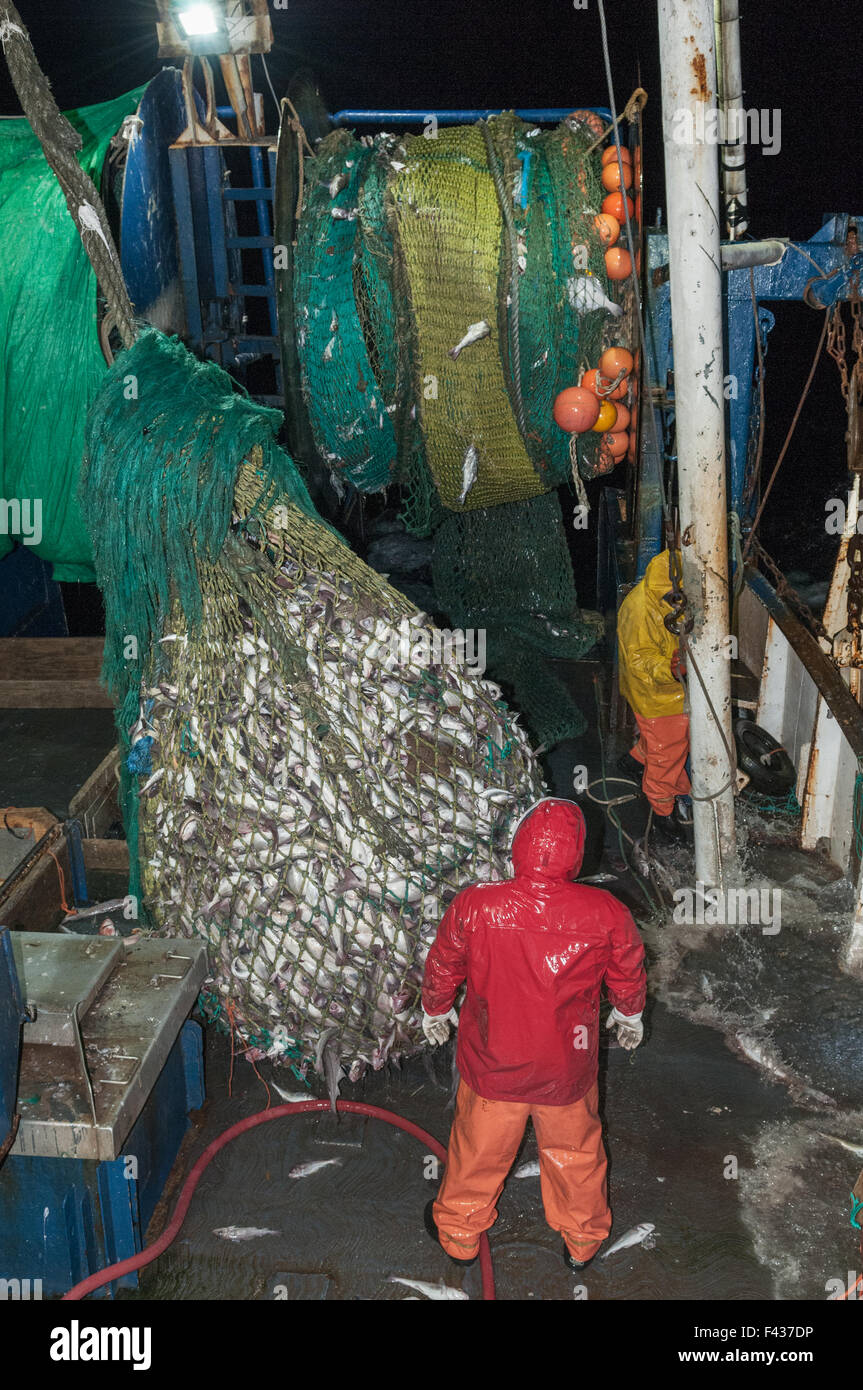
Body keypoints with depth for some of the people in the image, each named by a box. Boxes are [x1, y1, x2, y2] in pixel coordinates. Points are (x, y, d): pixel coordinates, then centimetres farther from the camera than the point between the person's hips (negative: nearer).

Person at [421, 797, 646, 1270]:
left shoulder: (473, 906, -26)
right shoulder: (607, 914, -24)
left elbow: (442, 968, -7)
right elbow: (629, 976, -4)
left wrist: (435, 1010, 15)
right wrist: (629, 1014, 19)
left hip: (492, 1065, 0)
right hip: (568, 1070, 0)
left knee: (479, 1146, 25)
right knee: (575, 1150, 27)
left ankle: (460, 1231, 50)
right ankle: (583, 1237, 50)